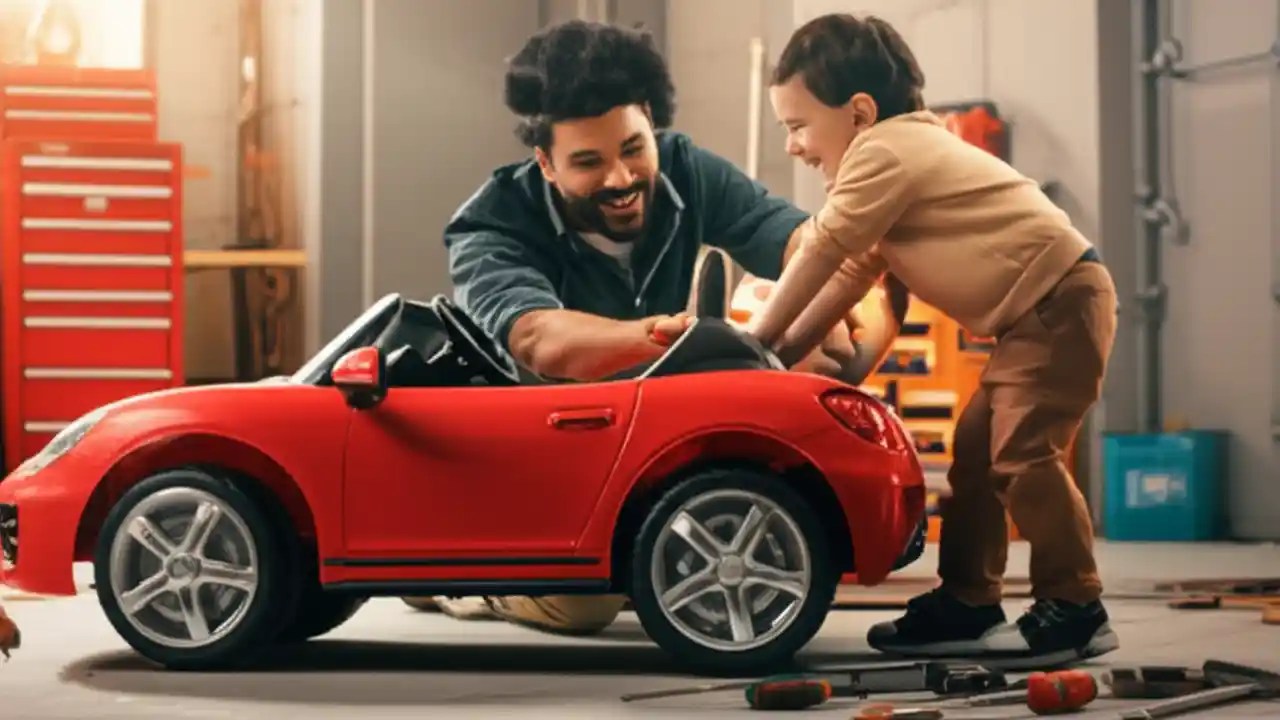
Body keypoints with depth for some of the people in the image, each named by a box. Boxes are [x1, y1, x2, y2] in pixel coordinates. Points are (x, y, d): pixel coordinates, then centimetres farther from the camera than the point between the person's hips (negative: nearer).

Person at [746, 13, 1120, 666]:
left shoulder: (883, 153, -14)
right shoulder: (904, 153, 18)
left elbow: (820, 253, -12)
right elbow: (855, 269, 15)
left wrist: (758, 338, -3)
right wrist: (785, 349, 8)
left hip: (1061, 300, -11)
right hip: (1035, 316, 11)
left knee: (1022, 451, -14)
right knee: (976, 449, 10)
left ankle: (1075, 612, -9)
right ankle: (967, 603, 14)